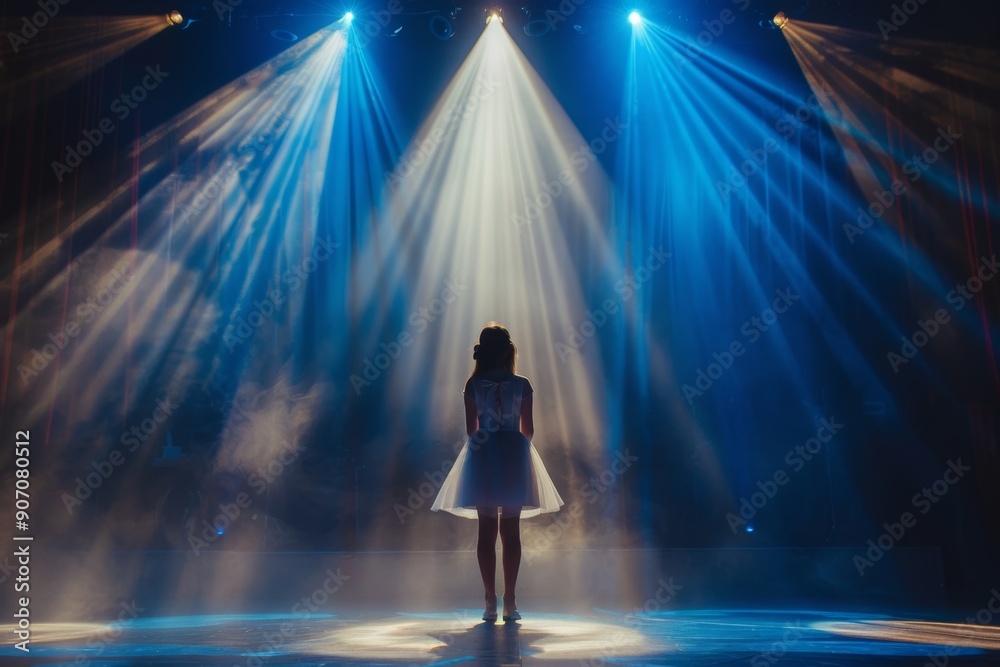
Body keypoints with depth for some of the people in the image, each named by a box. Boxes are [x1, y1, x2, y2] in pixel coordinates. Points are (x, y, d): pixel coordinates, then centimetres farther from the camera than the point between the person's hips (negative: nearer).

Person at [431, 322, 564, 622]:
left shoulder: (473, 385, -2)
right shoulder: (522, 385, -2)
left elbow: (470, 429, 0)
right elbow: (528, 430, 2)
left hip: (482, 455, 0)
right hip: (514, 456, 0)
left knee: (486, 532, 6)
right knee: (511, 532, 6)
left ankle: (491, 602, 5)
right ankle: (509, 602, 5)